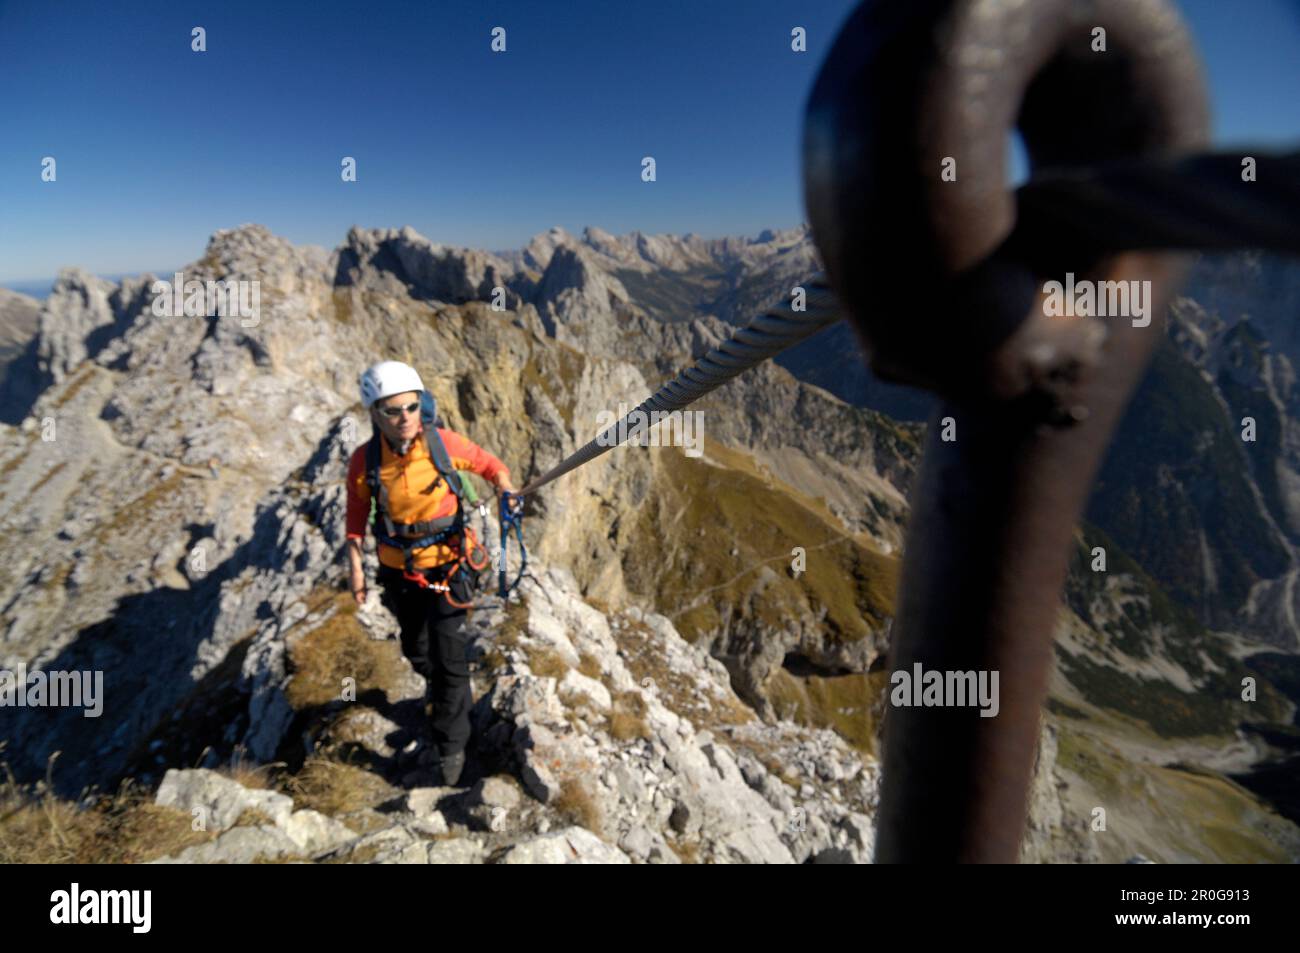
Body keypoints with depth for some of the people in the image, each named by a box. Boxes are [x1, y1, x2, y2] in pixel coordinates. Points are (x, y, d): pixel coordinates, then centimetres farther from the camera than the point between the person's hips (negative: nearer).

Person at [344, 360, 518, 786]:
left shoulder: (444, 443, -19)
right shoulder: (365, 461, -16)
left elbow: (489, 464, -4)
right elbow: (356, 516, -2)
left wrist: (507, 487, -24)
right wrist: (355, 567, -4)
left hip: (448, 565, -2)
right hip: (400, 570, 2)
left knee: (449, 656, -4)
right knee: (415, 648, 23)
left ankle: (451, 746, 16)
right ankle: (437, 685, 58)